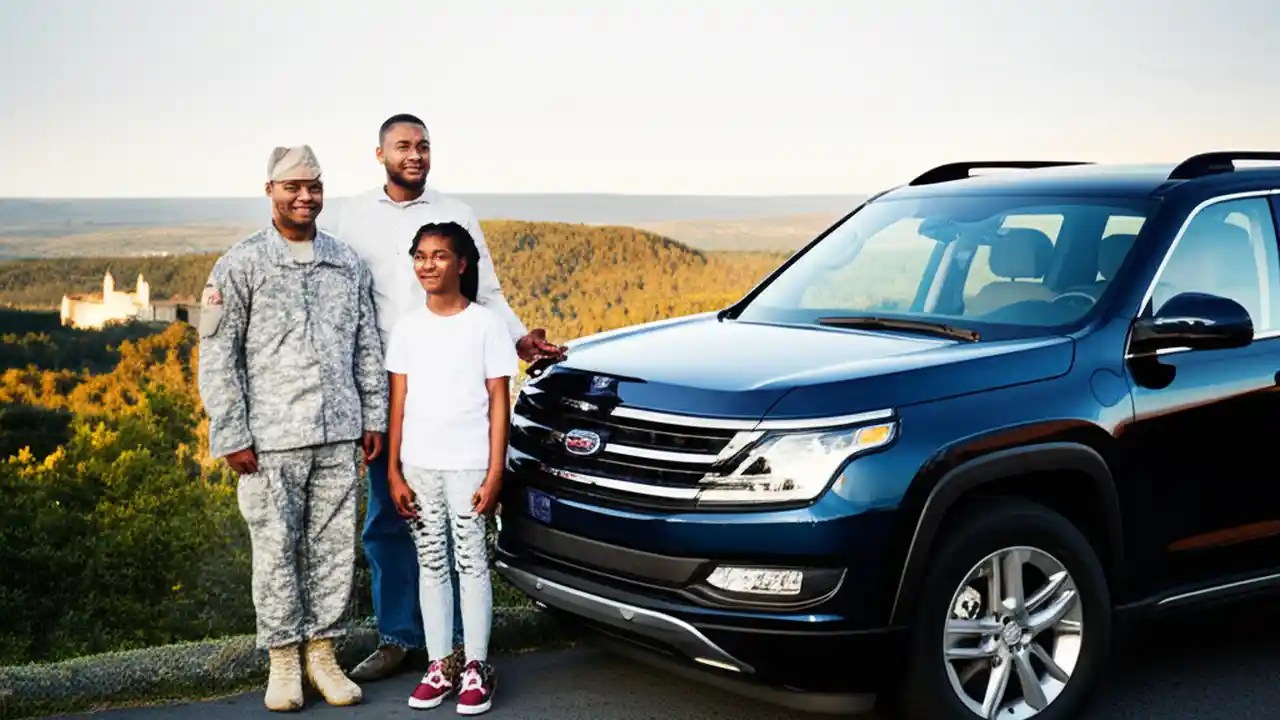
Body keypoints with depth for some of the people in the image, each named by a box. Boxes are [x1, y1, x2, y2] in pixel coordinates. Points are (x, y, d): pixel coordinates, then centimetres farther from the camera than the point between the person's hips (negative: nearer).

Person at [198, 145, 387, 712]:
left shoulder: (348, 263, 10)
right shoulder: (241, 265, -3)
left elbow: (368, 347, 14)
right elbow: (217, 356, -4)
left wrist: (374, 416, 10)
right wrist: (231, 436, -8)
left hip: (339, 434, 4)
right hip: (272, 438, -3)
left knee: (334, 546, 7)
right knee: (277, 549, 3)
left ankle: (323, 651, 20)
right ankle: (283, 660, 17)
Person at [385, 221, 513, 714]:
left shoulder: (485, 324, -2)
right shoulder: (407, 328, 6)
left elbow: (498, 404, -2)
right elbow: (399, 403, 7)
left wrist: (494, 474, -8)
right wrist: (393, 472, 2)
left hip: (469, 464, -3)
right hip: (419, 465, 3)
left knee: (471, 564, 0)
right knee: (431, 566, 9)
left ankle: (476, 668, 9)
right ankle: (438, 666, 16)